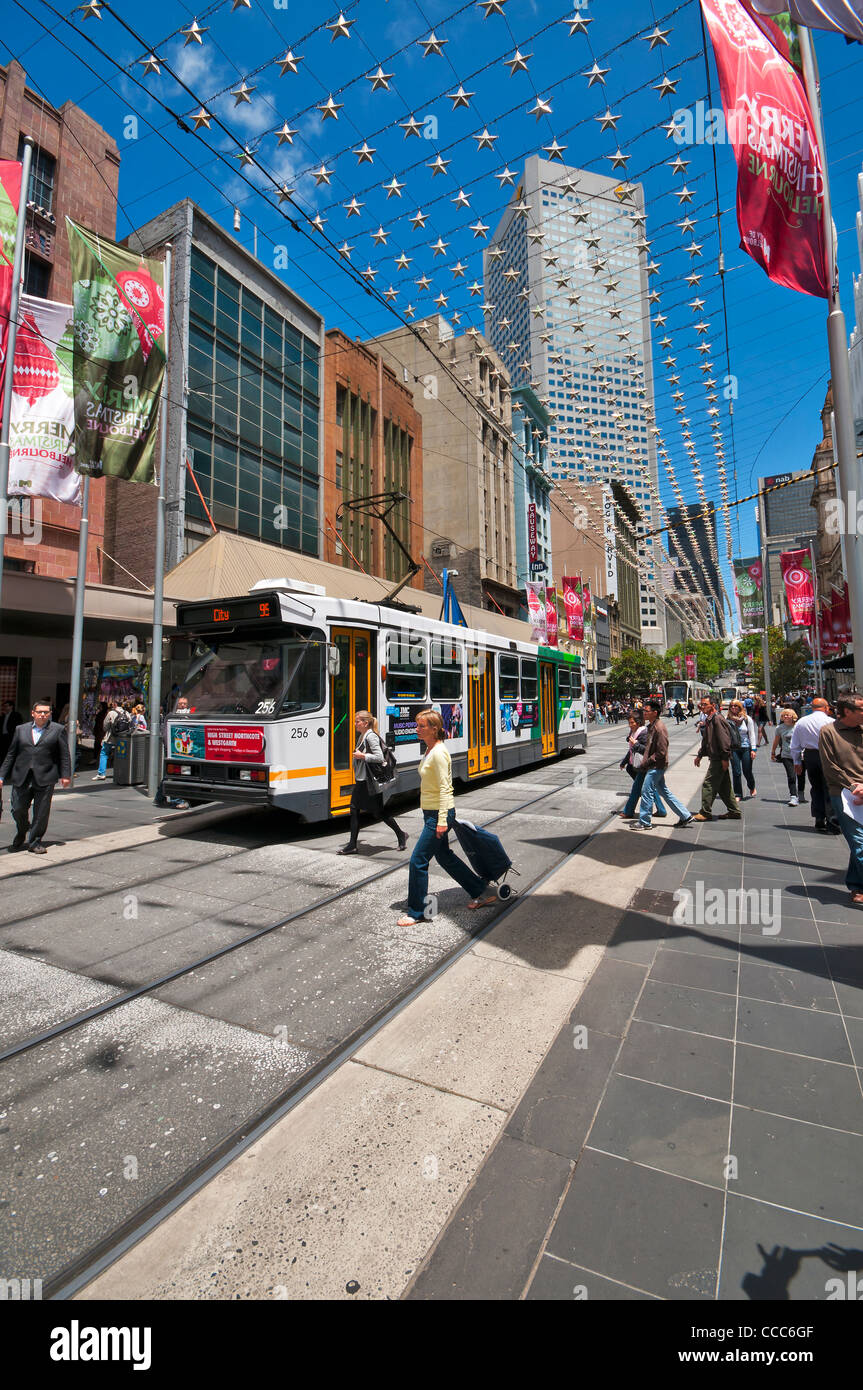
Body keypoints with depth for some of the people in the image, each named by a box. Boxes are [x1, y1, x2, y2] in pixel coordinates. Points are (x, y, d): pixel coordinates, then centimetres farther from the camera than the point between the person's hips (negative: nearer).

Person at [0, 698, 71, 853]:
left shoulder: (58, 730, 4)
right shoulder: (21, 729, 12)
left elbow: (64, 755, 2)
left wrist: (65, 775, -5)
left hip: (45, 779, -2)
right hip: (21, 778, 3)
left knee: (41, 813, 1)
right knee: (18, 810, 7)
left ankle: (35, 841, 16)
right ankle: (22, 835, 34)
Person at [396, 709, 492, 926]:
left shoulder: (438, 753, -20)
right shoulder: (429, 750, 9)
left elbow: (444, 788, -22)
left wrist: (442, 820, -23)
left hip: (439, 813, -10)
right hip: (431, 812, 10)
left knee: (418, 860, -3)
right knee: (444, 856, 20)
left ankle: (416, 912, 12)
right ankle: (482, 893, 32)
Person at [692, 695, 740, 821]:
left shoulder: (717, 719, -16)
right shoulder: (708, 720, 15)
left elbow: (724, 740, -20)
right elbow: (706, 740, 24)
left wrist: (725, 758, -21)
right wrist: (700, 755, 25)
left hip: (718, 758, -10)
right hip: (714, 758, 10)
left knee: (708, 784, -6)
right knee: (724, 786, 15)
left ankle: (706, 812, 0)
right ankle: (734, 811, 23)